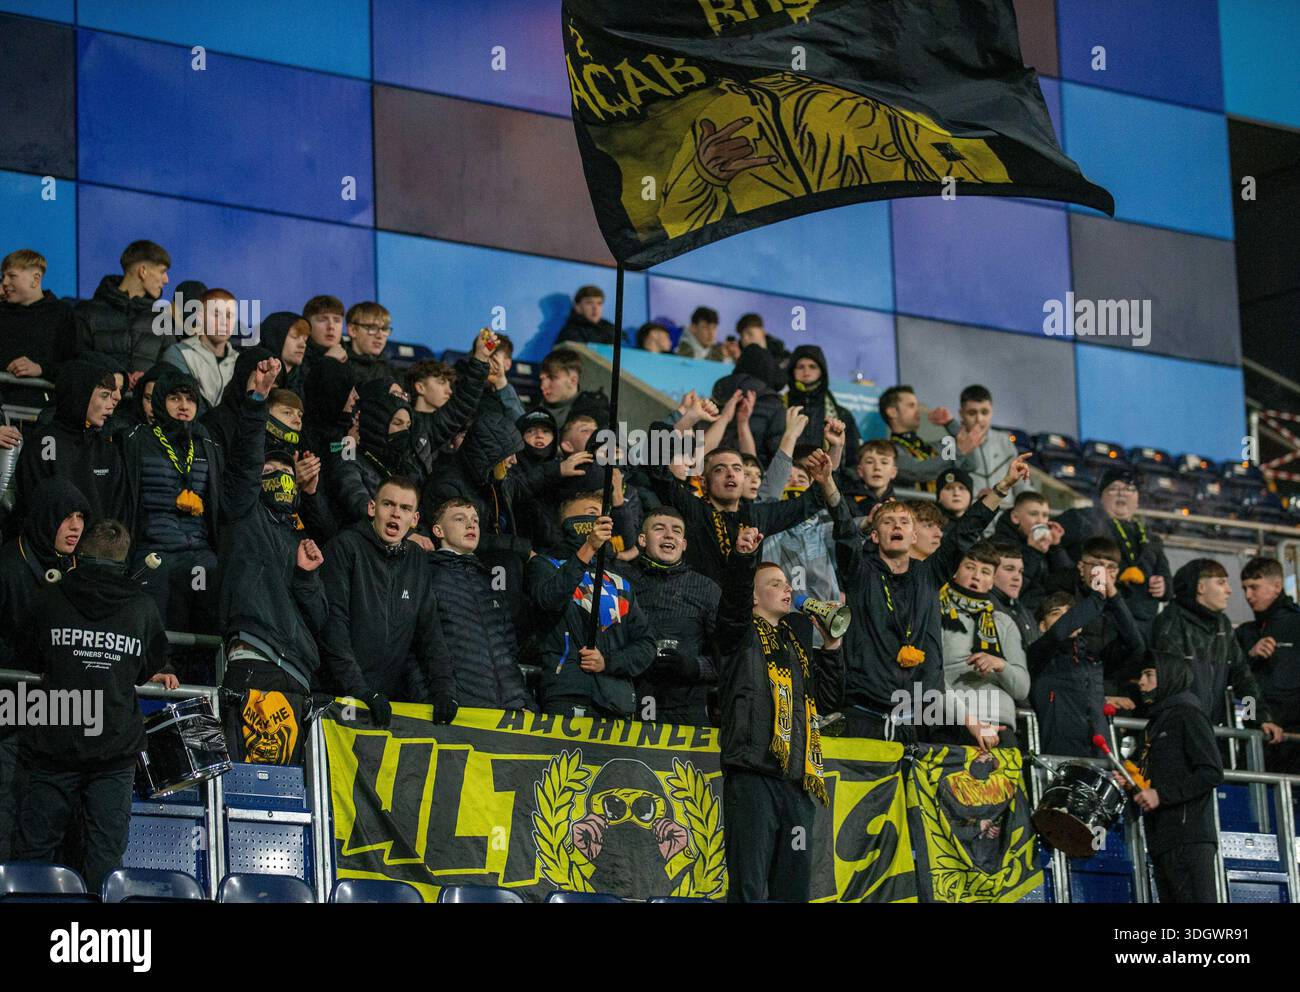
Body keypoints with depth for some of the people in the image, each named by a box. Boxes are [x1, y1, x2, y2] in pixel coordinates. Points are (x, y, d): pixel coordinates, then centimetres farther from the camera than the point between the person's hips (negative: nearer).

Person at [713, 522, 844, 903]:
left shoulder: (798, 641, 25)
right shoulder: (743, 635, 6)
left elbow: (828, 699, 23)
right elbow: (734, 601, -16)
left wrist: (831, 646, 12)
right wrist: (743, 557, -33)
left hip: (797, 782, 7)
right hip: (752, 775, -7)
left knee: (794, 887, 6)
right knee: (750, 887, -11)